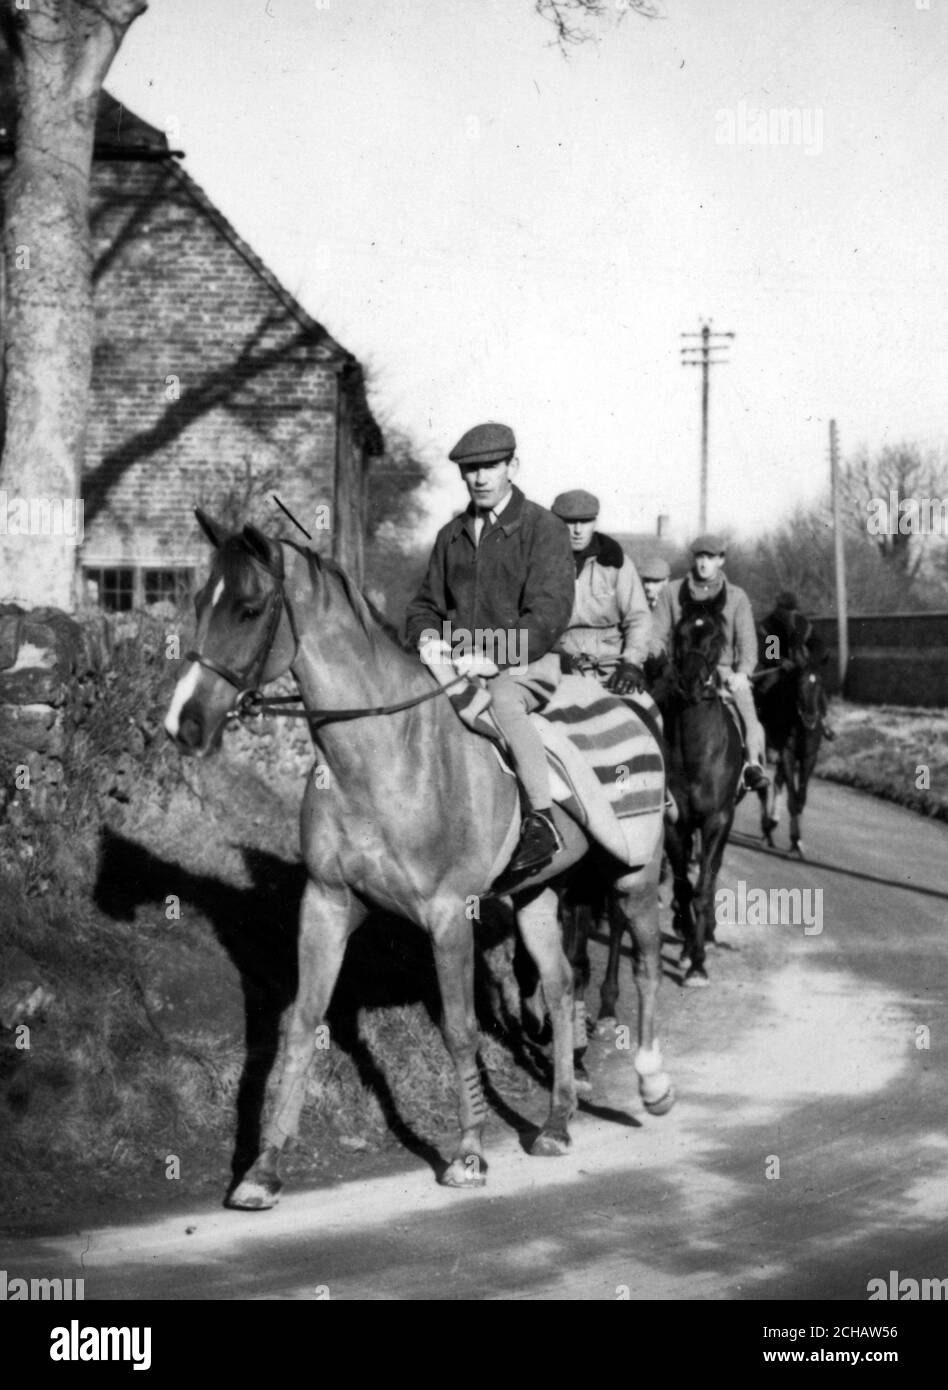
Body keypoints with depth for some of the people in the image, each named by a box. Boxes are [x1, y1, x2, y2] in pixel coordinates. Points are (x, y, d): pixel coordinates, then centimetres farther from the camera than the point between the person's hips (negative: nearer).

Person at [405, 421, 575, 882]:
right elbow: (425, 603, 20)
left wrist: (494, 657, -27)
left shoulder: (544, 528, -3)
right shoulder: (452, 535, 16)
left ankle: (543, 820, -33)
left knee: (503, 700, -37)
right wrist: (427, 637, -6)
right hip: (458, 663, 6)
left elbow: (549, 615, -14)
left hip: (527, 664, -6)